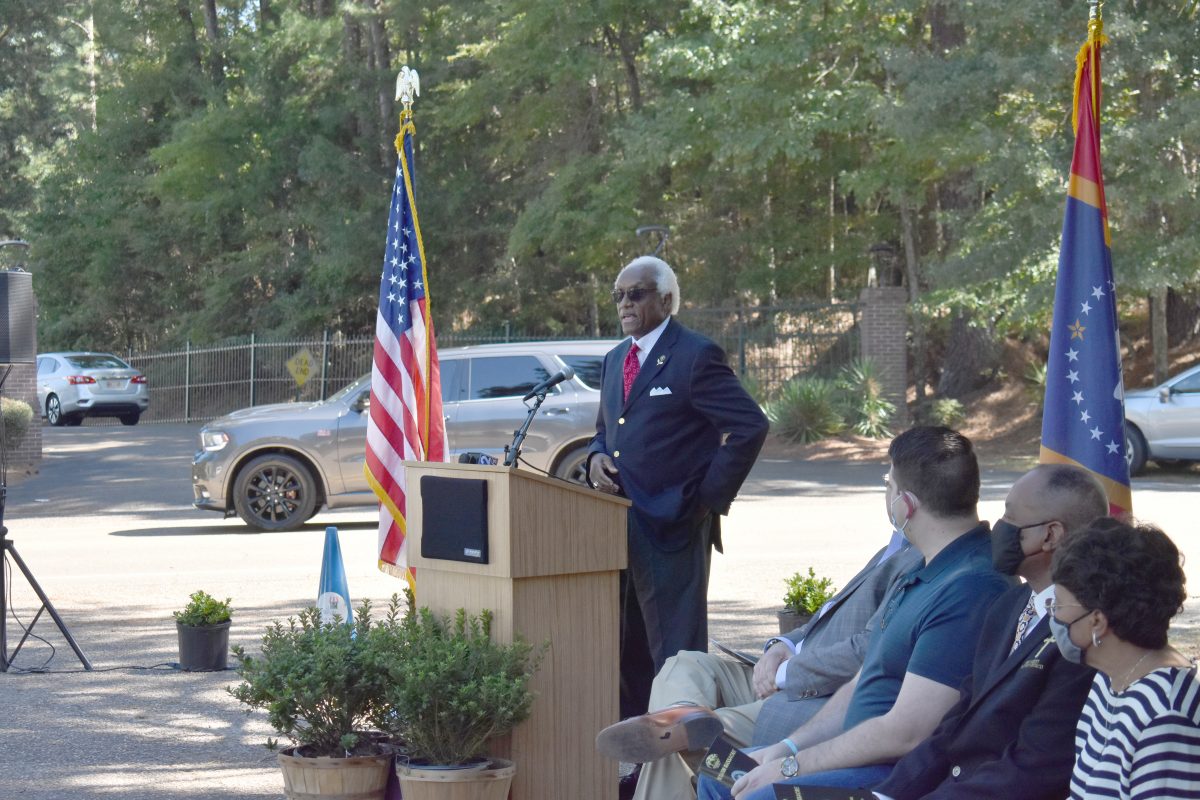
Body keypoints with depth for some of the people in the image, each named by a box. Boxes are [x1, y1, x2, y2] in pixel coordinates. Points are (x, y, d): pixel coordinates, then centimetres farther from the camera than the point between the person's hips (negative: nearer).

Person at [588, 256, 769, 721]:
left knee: (674, 650, -4)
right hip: (618, 523, 8)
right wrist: (596, 458, 3)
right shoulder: (615, 360, 17)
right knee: (625, 646, 13)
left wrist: (709, 497, -13)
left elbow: (750, 426, -13)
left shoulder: (696, 357, -8)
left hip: (672, 527, -8)